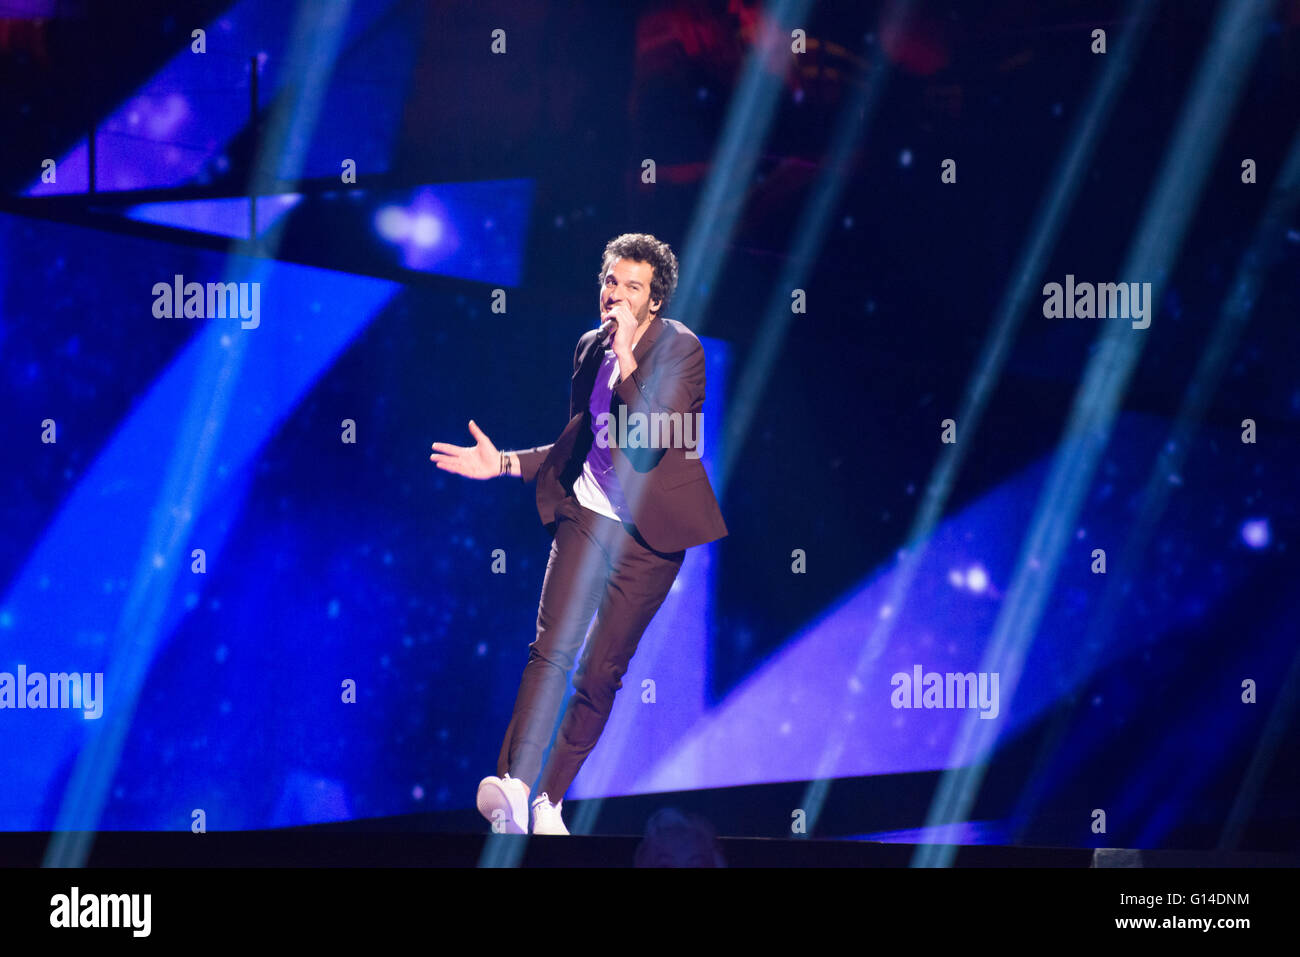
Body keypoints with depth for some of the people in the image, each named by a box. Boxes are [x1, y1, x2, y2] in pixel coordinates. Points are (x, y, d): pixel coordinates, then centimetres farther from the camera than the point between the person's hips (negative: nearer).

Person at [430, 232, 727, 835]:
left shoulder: (680, 349, -7)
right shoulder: (591, 346, 10)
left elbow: (651, 441, -20)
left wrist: (626, 361, -24)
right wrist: (503, 462, 10)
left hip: (647, 535, -4)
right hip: (587, 515, 4)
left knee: (601, 671, 2)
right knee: (552, 648, -14)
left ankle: (547, 801, 12)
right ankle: (513, 789, -27)